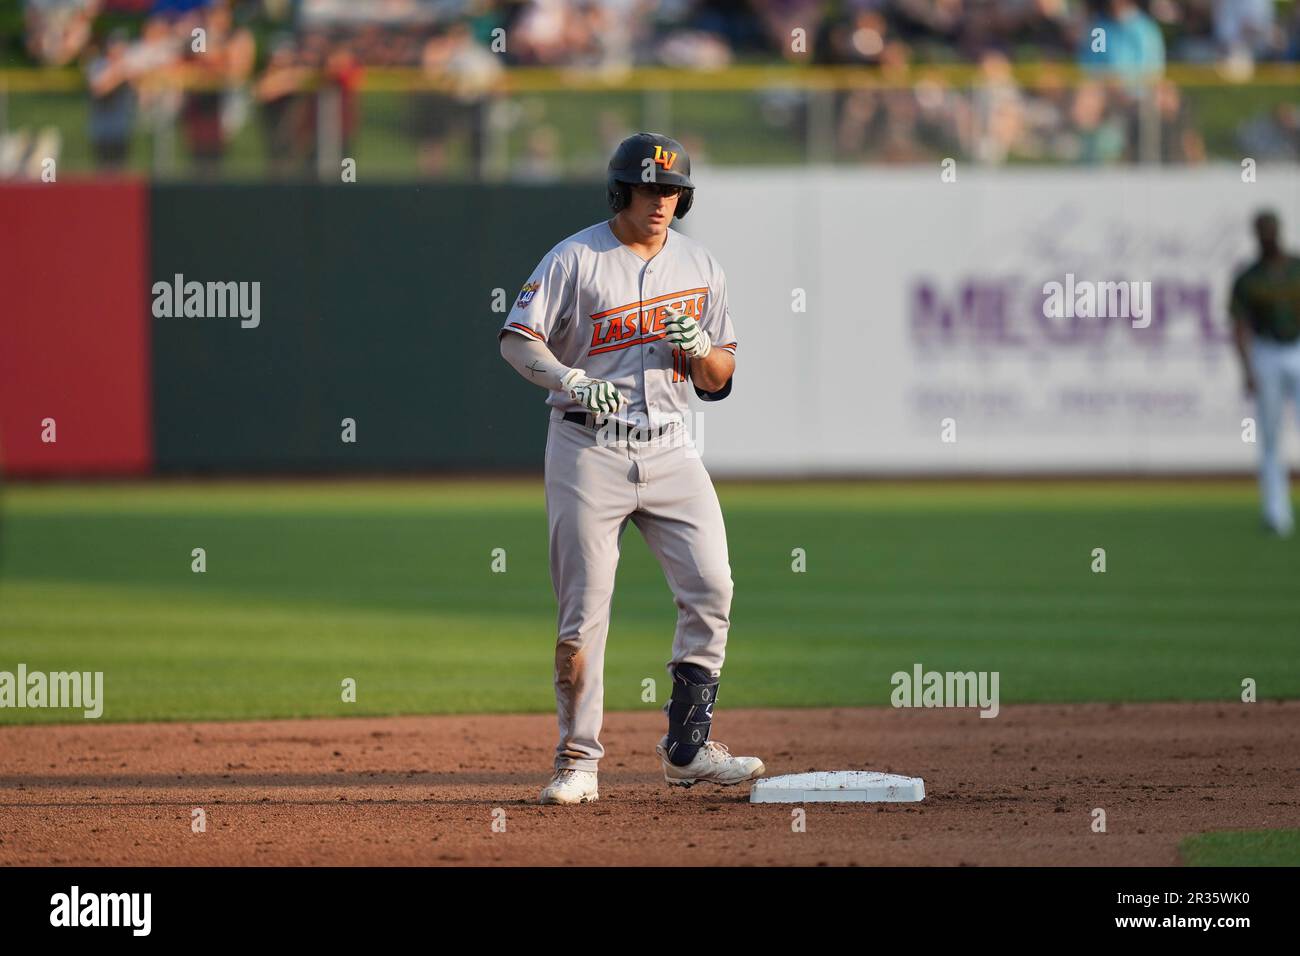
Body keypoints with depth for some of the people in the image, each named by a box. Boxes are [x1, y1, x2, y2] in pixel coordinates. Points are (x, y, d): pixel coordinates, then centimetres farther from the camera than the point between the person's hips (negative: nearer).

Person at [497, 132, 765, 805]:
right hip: (588, 451, -4)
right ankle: (578, 761, 3)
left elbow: (719, 382, 12)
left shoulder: (698, 266, 10)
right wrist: (572, 381, -26)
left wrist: (698, 346, -10)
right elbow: (516, 340, -10)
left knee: (711, 590, -6)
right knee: (584, 610, -5)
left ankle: (686, 750, 3)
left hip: (668, 448, 4)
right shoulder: (574, 259, -3)